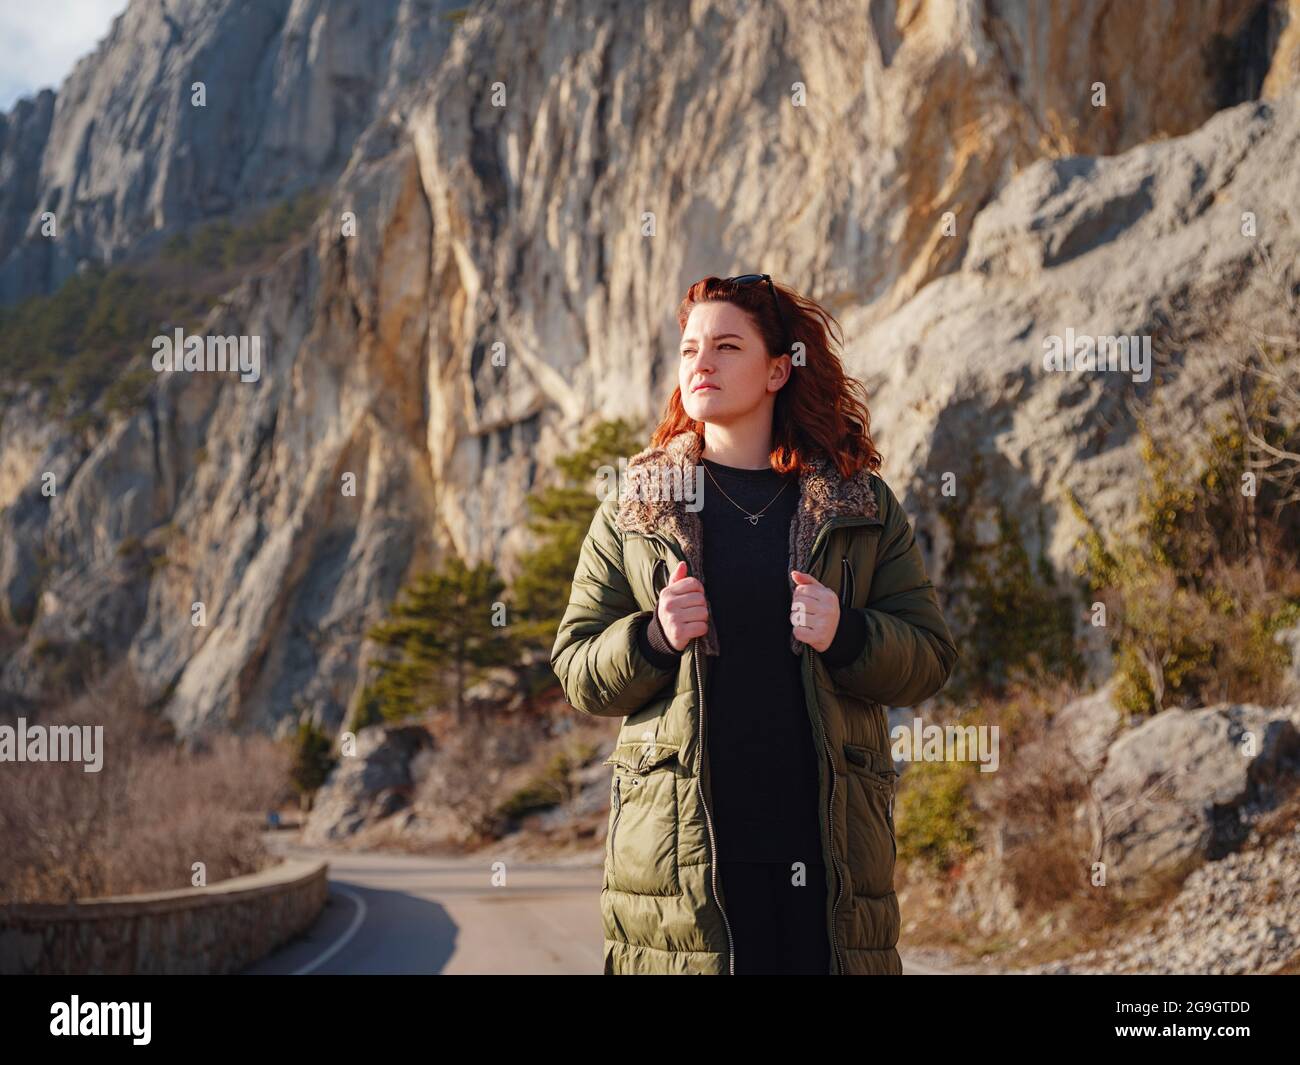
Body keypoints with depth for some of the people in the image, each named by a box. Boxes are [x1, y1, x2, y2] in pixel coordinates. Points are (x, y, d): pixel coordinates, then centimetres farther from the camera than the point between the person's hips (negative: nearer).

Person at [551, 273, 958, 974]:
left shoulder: (862, 507, 10)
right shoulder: (633, 511, 10)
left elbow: (930, 656, 7)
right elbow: (577, 670, 9)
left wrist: (846, 635, -12)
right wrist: (654, 639, -11)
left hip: (826, 844, 1)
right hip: (681, 844, 0)